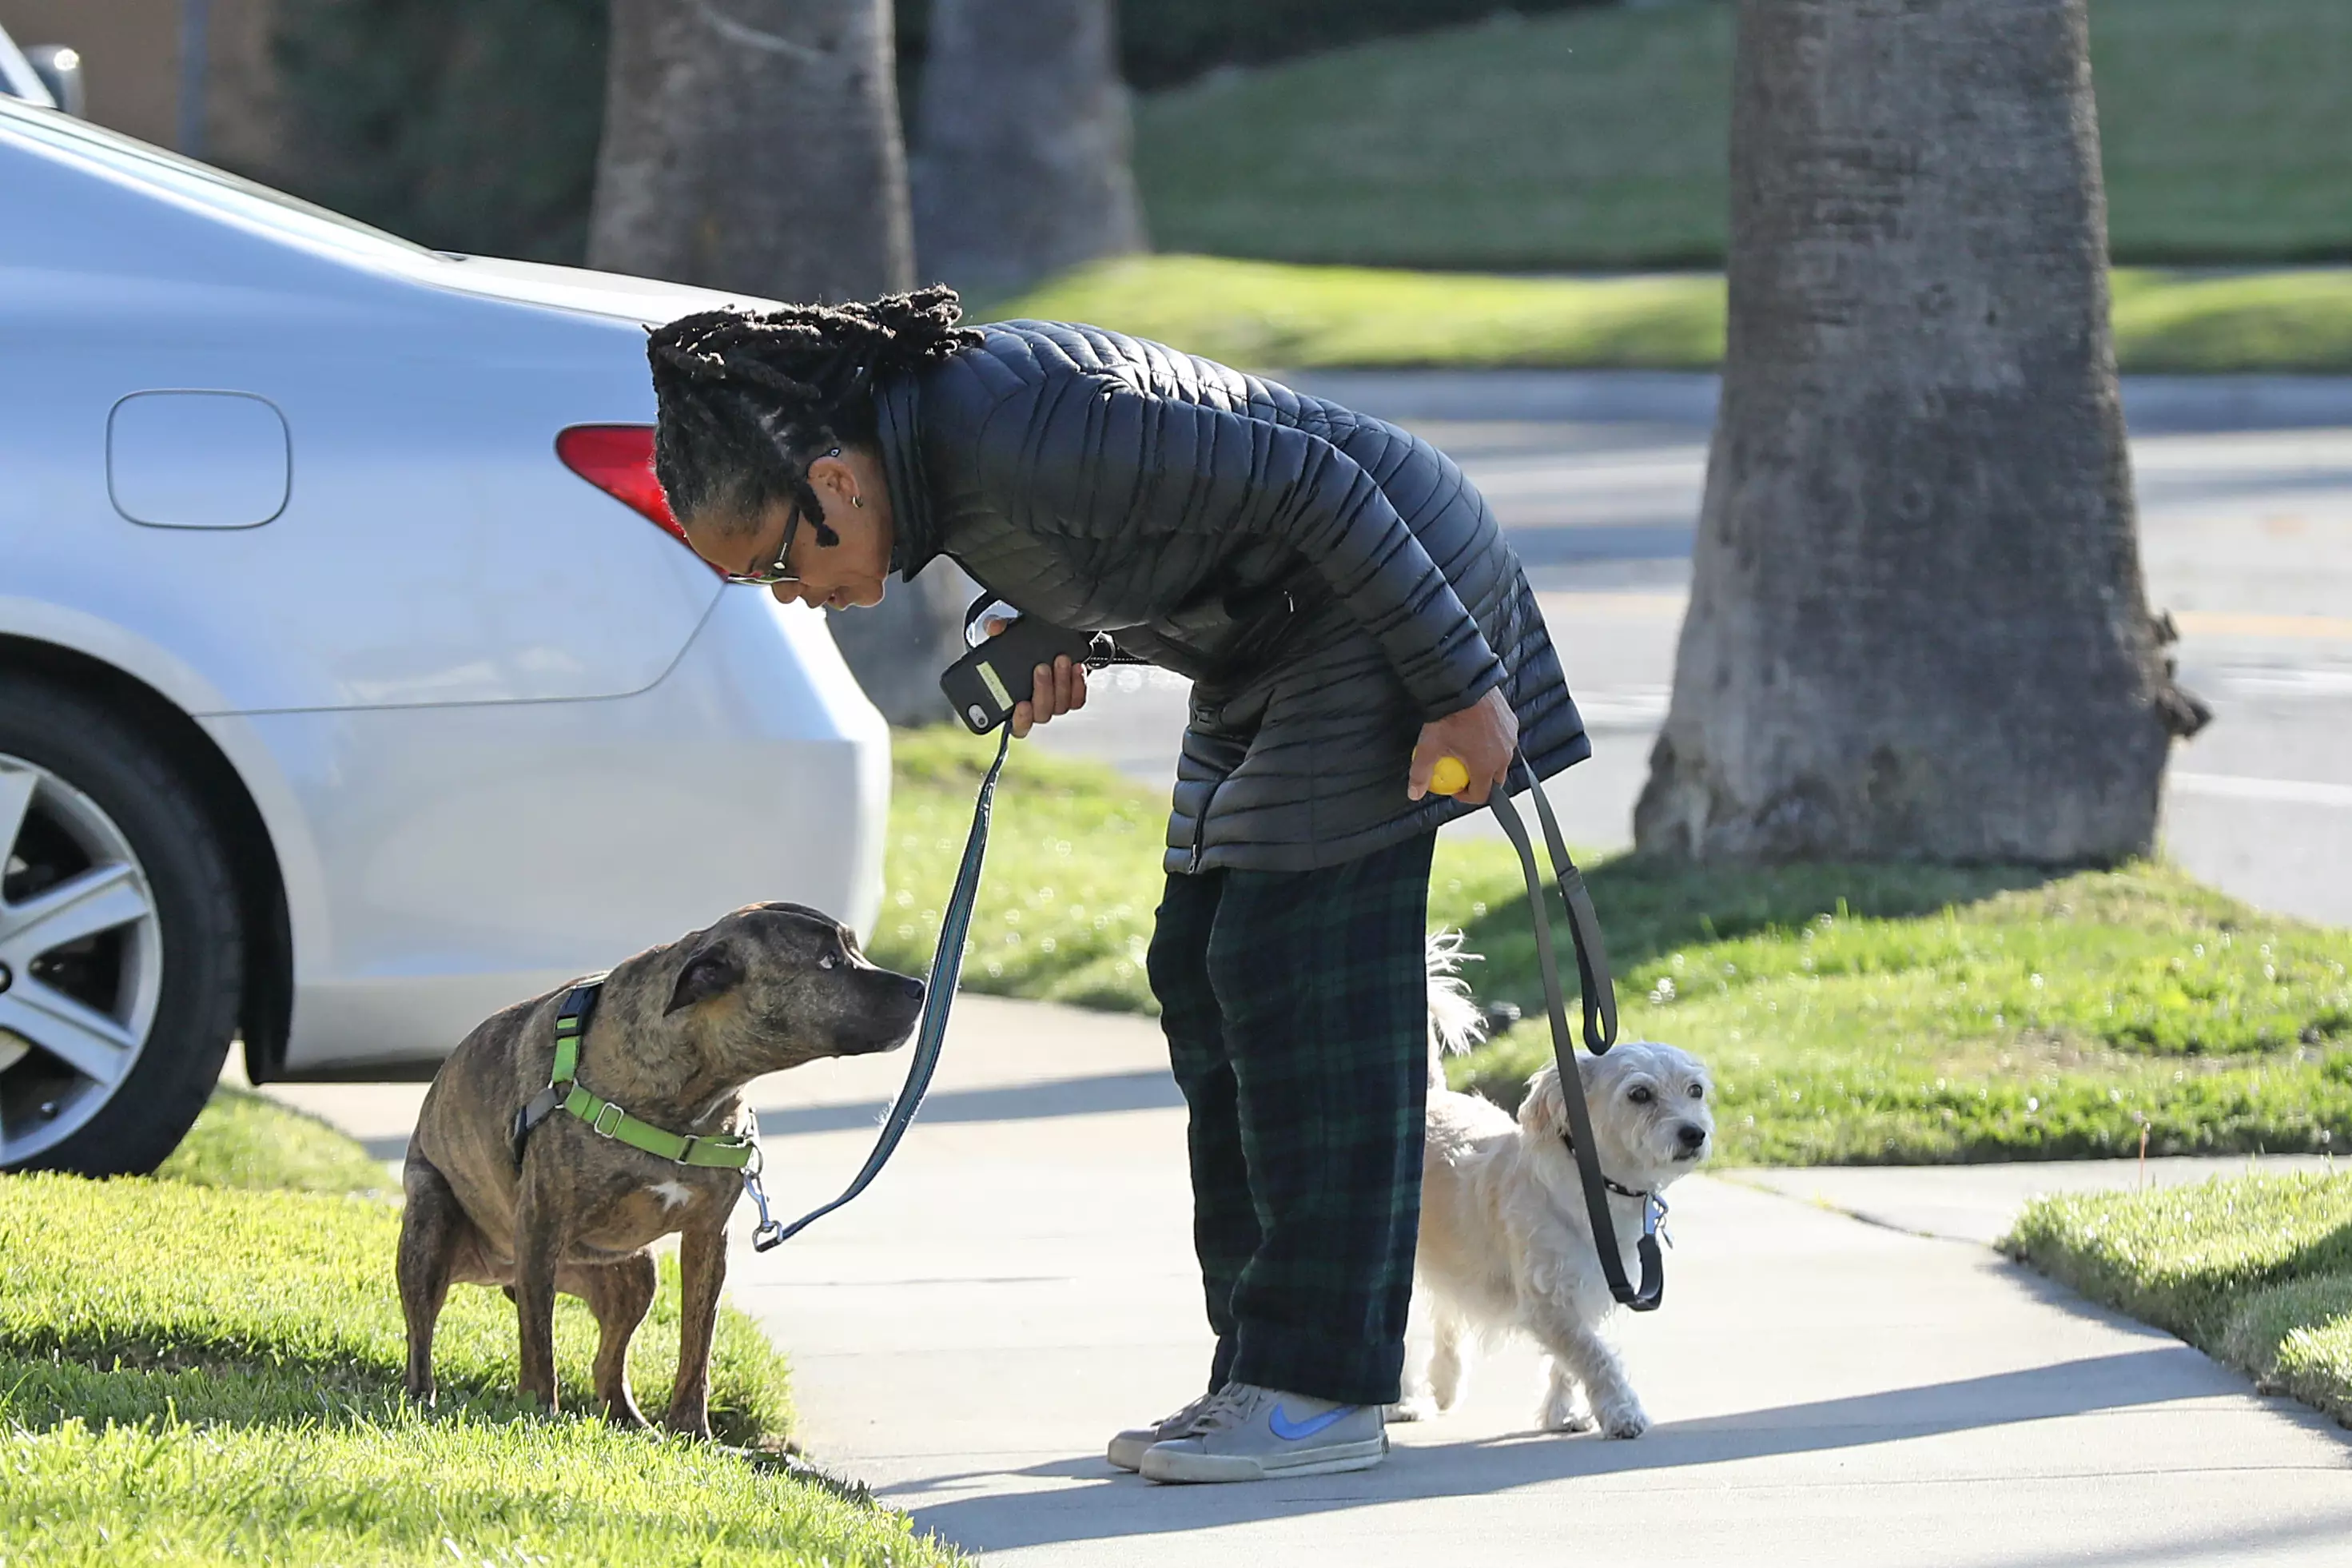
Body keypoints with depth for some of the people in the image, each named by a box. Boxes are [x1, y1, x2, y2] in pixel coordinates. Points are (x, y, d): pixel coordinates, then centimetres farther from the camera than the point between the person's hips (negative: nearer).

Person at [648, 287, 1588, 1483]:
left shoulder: (1020, 440, -32)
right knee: (1203, 971, 7)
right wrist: (1043, 631, 0)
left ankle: (1322, 1389, -11)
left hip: (1386, 604, -10)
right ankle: (1262, 1363, 9)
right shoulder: (930, 434, -3)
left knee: (1298, 972, -13)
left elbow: (1308, 484, -28)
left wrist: (1460, 688, -23)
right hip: (1267, 649, 10)